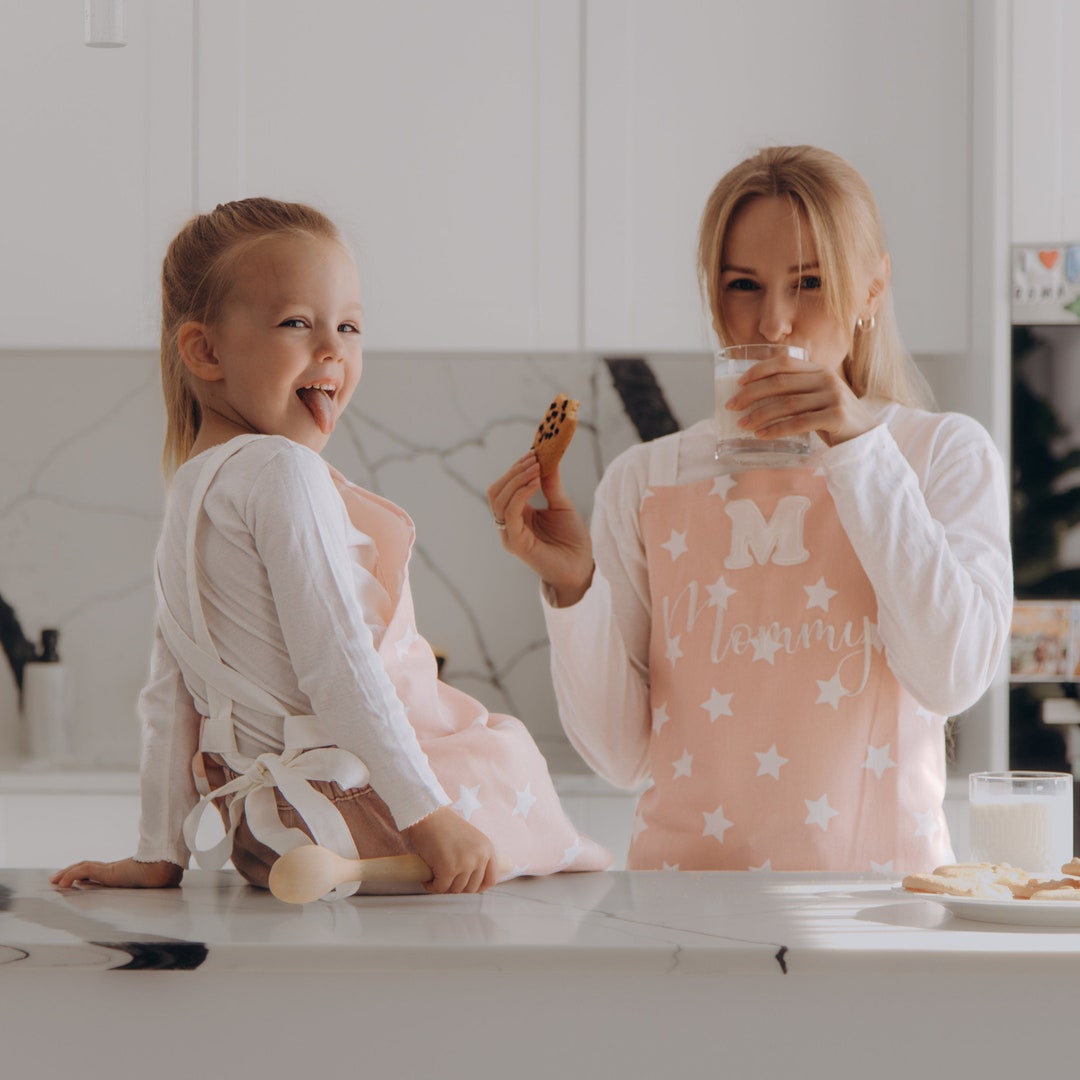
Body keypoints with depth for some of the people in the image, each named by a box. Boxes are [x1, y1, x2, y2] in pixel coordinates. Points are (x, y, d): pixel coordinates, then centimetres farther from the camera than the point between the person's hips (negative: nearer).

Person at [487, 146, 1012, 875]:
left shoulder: (946, 454, 9)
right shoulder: (647, 481, 10)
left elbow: (953, 678, -8)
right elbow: (623, 754, 6)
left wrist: (860, 447, -9)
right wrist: (571, 587, -8)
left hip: (879, 874, 0)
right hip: (690, 884, 1)